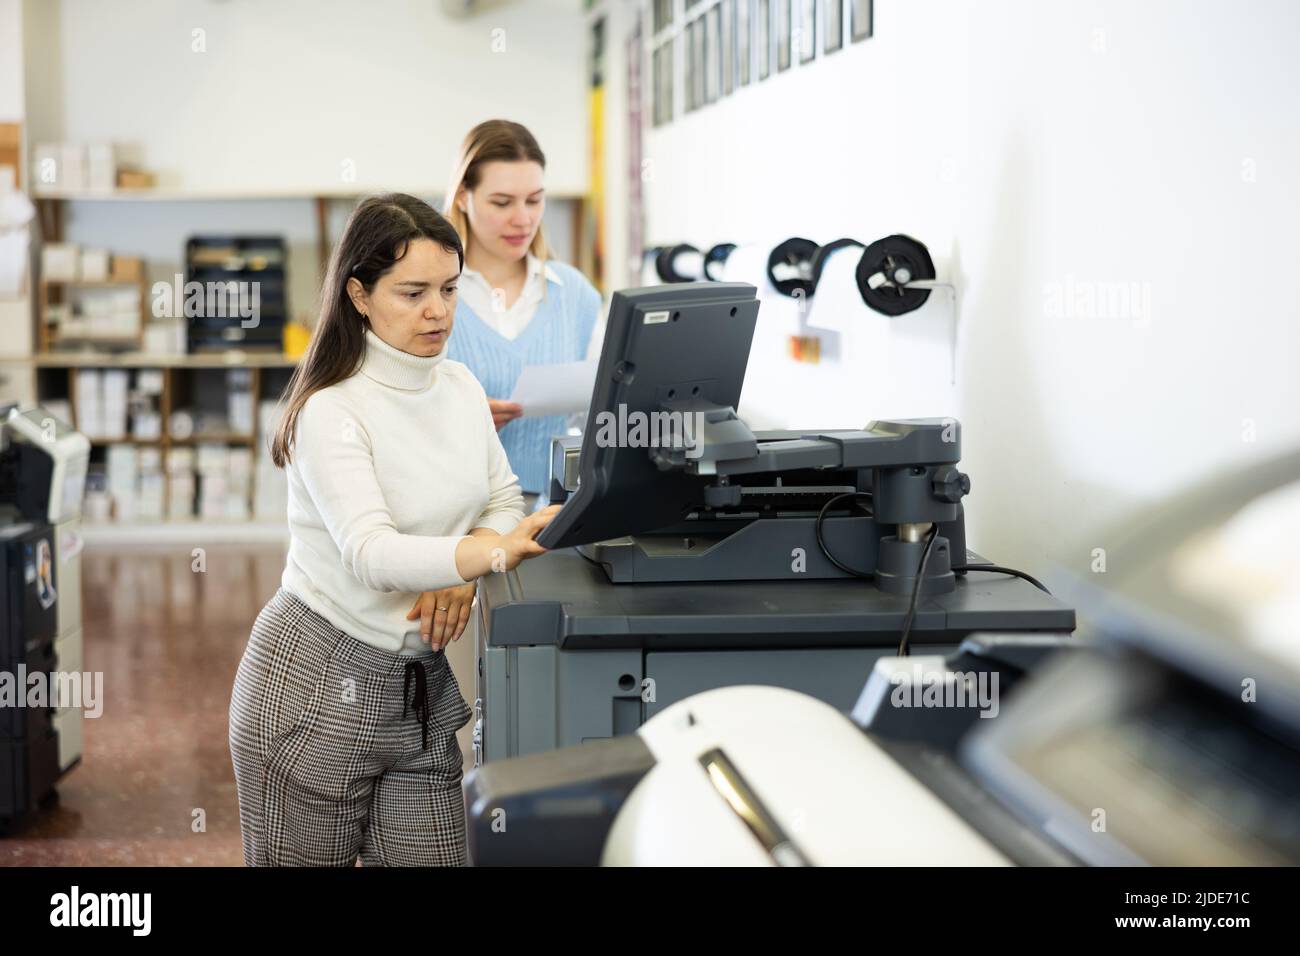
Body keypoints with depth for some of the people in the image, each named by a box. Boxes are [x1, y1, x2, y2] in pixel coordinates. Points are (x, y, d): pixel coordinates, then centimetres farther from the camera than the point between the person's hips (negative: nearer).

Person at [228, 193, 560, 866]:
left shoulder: (461, 388, 5)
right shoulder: (330, 411, -17)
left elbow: (504, 500, 8)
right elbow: (371, 554, -29)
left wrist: (463, 568, -14)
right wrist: (498, 552, -45)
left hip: (424, 684, 6)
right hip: (319, 684, -6)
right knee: (307, 862, 6)